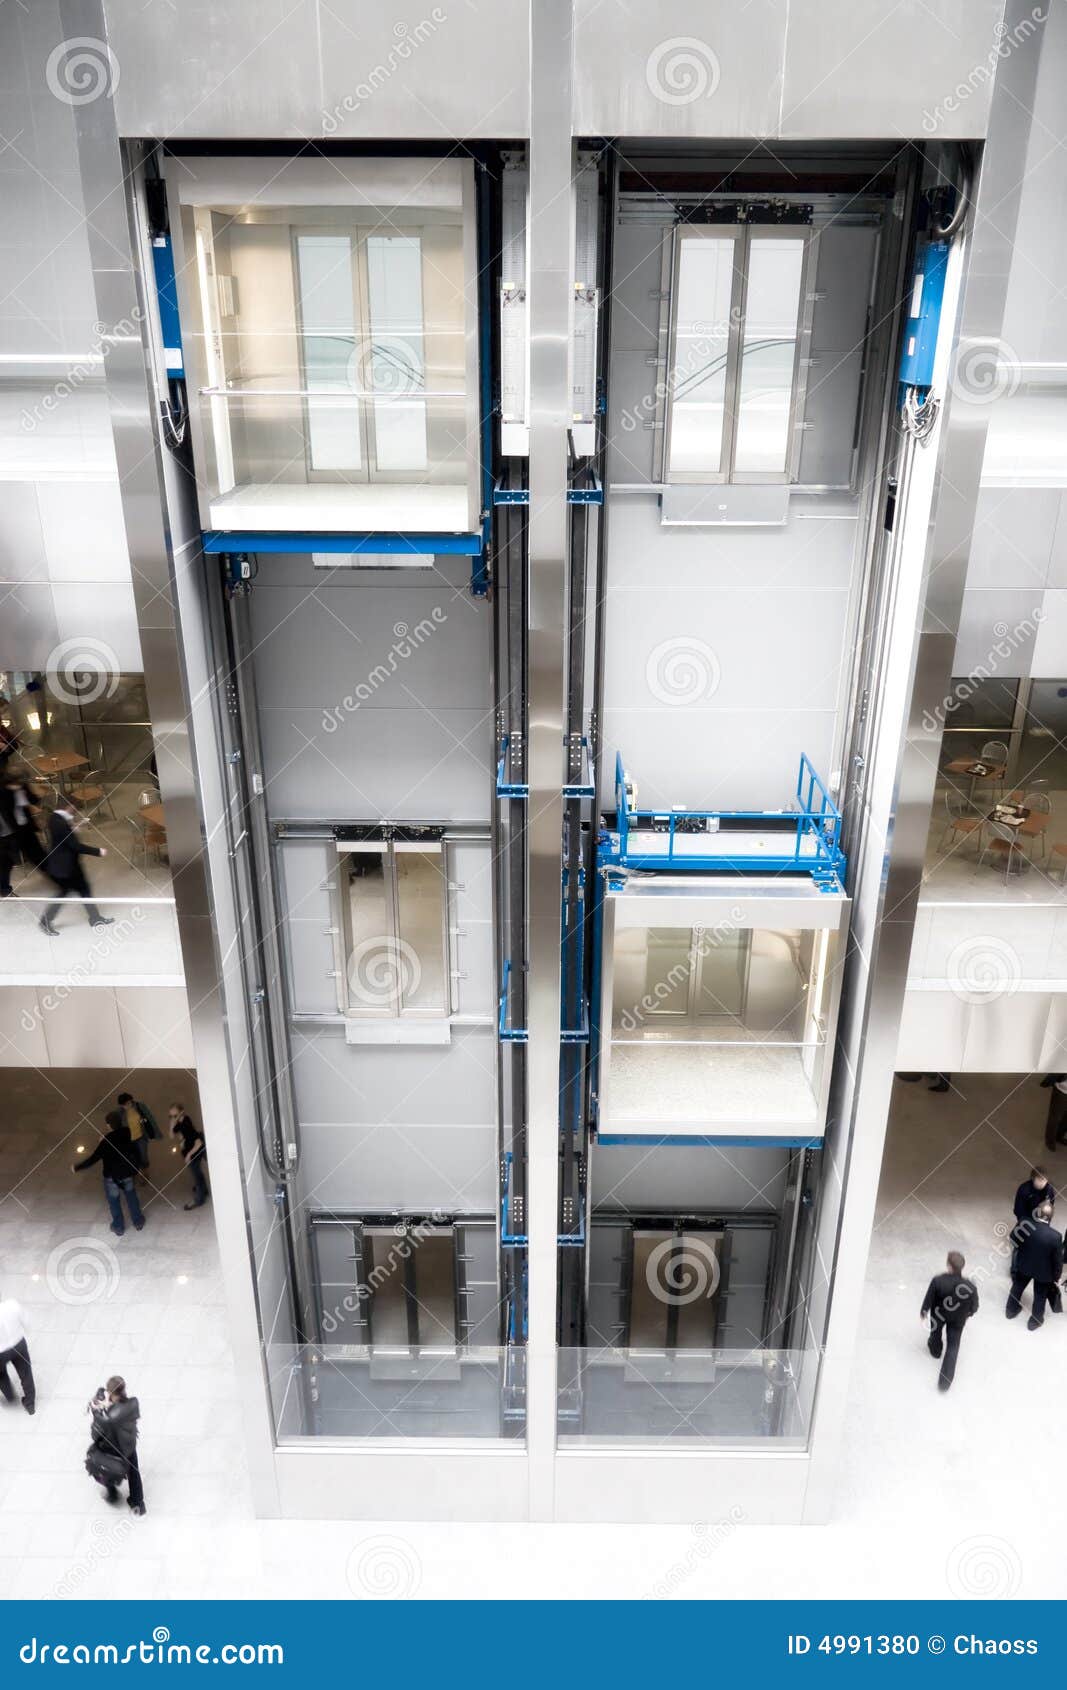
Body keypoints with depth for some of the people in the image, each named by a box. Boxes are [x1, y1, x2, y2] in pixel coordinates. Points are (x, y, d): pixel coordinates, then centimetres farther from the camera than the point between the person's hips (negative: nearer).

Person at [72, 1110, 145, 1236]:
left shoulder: (106, 1141, -27)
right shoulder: (126, 1133, -14)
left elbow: (93, 1159, -24)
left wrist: (77, 1167, -14)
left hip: (112, 1176, -4)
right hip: (127, 1173, 4)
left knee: (114, 1201, 16)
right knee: (131, 1197, 24)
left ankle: (118, 1227, 30)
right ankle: (138, 1222, 33)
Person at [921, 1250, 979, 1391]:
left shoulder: (937, 1281, -37)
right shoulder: (971, 1287, -33)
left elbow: (928, 1300, -20)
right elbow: (974, 1306, -14)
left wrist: (924, 1311, 3)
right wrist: (969, 1314, 11)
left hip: (938, 1315, 0)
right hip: (958, 1319, 0)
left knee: (936, 1332, 33)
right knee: (953, 1347, 20)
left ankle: (935, 1351, 63)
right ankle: (945, 1382, 27)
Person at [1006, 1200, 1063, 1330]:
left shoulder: (1025, 1226, -27)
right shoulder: (1055, 1236, -33)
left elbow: (1017, 1245, -8)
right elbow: (1058, 1260, -18)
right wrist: (1056, 1277, 0)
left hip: (1023, 1265, 2)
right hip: (1044, 1272, -2)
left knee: (1017, 1287, 30)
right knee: (1040, 1296, 25)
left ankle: (1011, 1310, 51)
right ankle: (1035, 1321, 45)